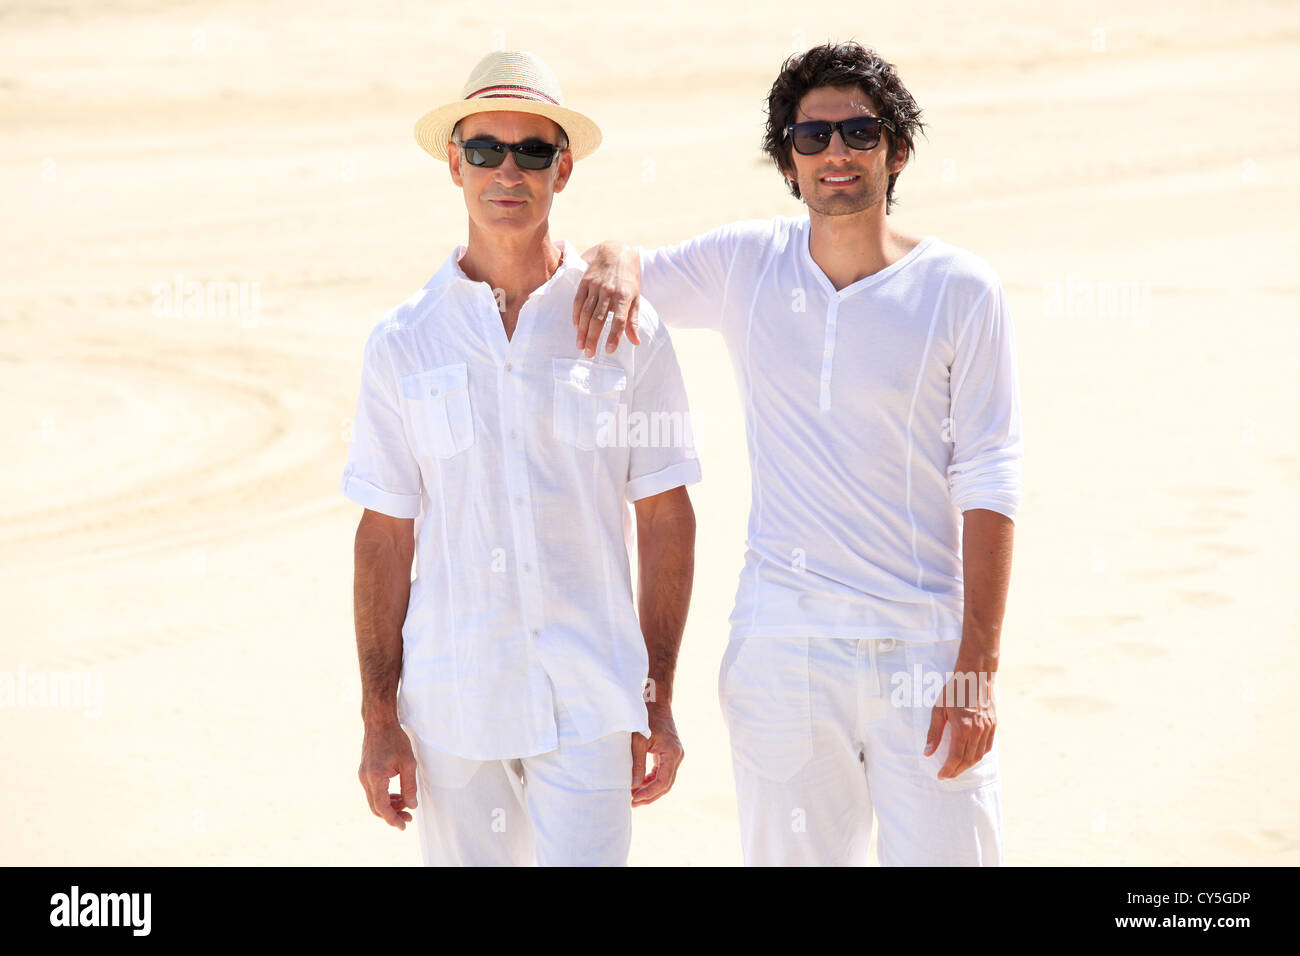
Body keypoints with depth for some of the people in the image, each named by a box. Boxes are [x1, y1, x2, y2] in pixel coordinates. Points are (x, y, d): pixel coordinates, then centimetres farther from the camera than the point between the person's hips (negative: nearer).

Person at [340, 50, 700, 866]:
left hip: (590, 704, -1)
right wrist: (379, 718, 1)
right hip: (450, 703, 1)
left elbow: (665, 518, 5)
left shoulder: (625, 328, 2)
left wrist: (660, 703, 2)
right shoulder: (404, 342, 4)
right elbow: (385, 536, 5)